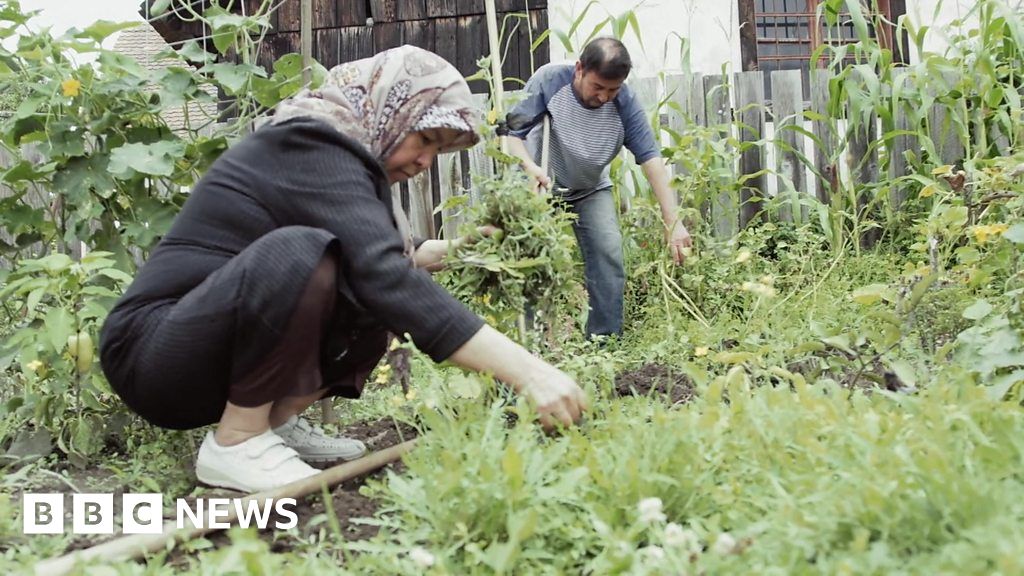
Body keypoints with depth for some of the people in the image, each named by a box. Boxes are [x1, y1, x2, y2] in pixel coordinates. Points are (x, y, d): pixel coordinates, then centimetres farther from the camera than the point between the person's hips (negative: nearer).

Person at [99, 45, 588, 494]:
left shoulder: (331, 153, 10)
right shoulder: (312, 149, -18)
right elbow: (385, 277, -32)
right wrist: (526, 371, -36)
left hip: (220, 350, 9)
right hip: (153, 354, -9)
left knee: (379, 299, 2)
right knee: (296, 252, -32)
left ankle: (278, 423, 1)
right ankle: (236, 443, -17)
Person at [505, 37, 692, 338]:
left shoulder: (624, 102, -21)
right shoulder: (549, 80, -24)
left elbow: (652, 160, -26)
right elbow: (512, 131, -20)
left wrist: (673, 223, -33)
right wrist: (529, 166, -41)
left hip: (591, 190, 2)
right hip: (541, 187, -1)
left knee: (609, 257, -12)